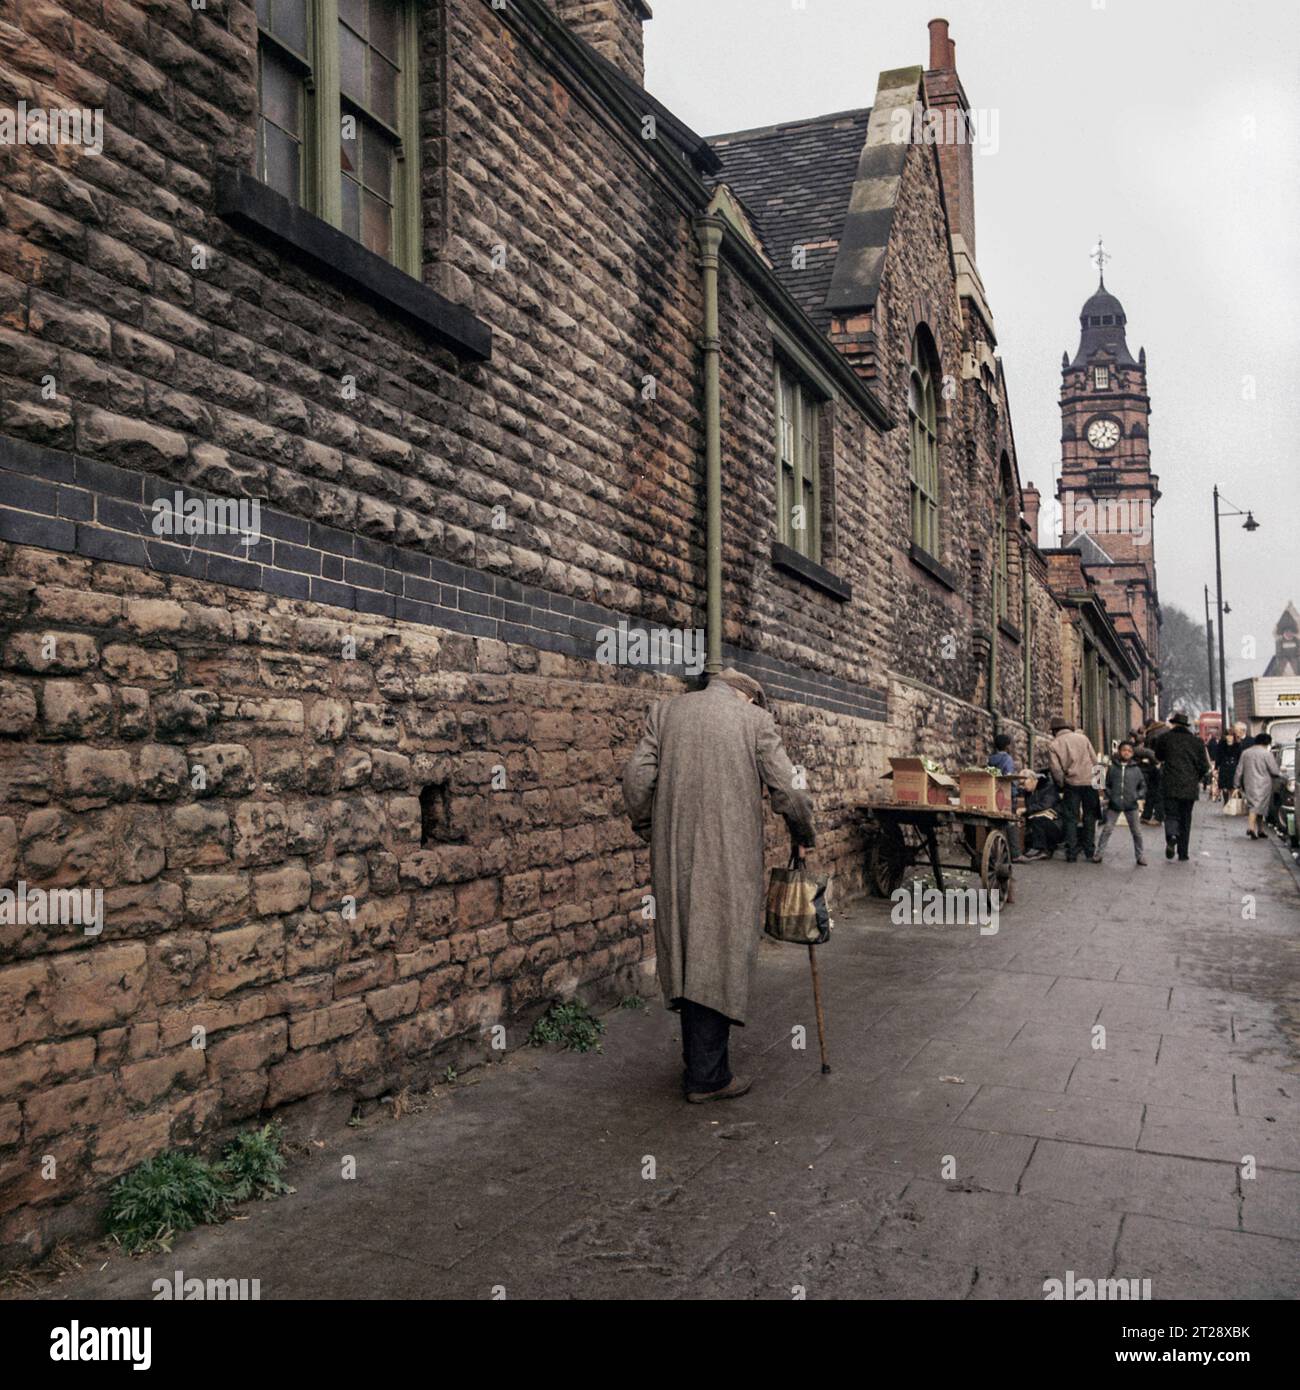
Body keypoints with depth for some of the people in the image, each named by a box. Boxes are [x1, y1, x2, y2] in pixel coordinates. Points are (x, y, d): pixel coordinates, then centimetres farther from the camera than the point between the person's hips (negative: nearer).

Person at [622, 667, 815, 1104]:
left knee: (687, 952, 15)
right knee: (720, 954, 3)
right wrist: (803, 837, 14)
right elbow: (786, 790, -2)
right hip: (730, 856, -4)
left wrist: (650, 831, 14)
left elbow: (637, 777, 1)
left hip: (674, 856, 4)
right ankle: (707, 1076, 7)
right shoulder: (755, 718, 1)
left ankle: (697, 1055, 28)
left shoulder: (666, 711, 9)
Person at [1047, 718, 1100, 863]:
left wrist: (1062, 785, 7)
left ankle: (1071, 854, 3)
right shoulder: (1082, 738, 3)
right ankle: (1089, 851, 17)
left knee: (1071, 820, 6)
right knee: (1089, 817, 13)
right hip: (1089, 782, 2)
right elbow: (1094, 760, 3)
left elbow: (1056, 769, -8)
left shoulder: (1053, 745, -2)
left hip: (1071, 784, -1)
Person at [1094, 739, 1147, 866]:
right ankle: (1099, 853, 6)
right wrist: (1109, 796, -6)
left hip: (1131, 805, 0)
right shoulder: (1112, 768, 1)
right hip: (1114, 805, 0)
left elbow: (1143, 786, 9)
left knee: (1137, 831, 5)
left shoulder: (1136, 769, 2)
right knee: (1107, 829, 0)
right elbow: (1107, 784, 8)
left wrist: (1138, 796, -7)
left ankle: (1140, 856, 17)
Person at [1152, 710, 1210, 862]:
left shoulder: (1164, 738, -2)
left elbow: (1158, 757, 15)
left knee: (1171, 815, 2)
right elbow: (1204, 766, 4)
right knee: (1185, 819, 12)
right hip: (1190, 787, 2)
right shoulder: (1196, 741, 3)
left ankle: (1171, 836, -31)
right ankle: (1183, 853, 13)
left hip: (1170, 785, -2)